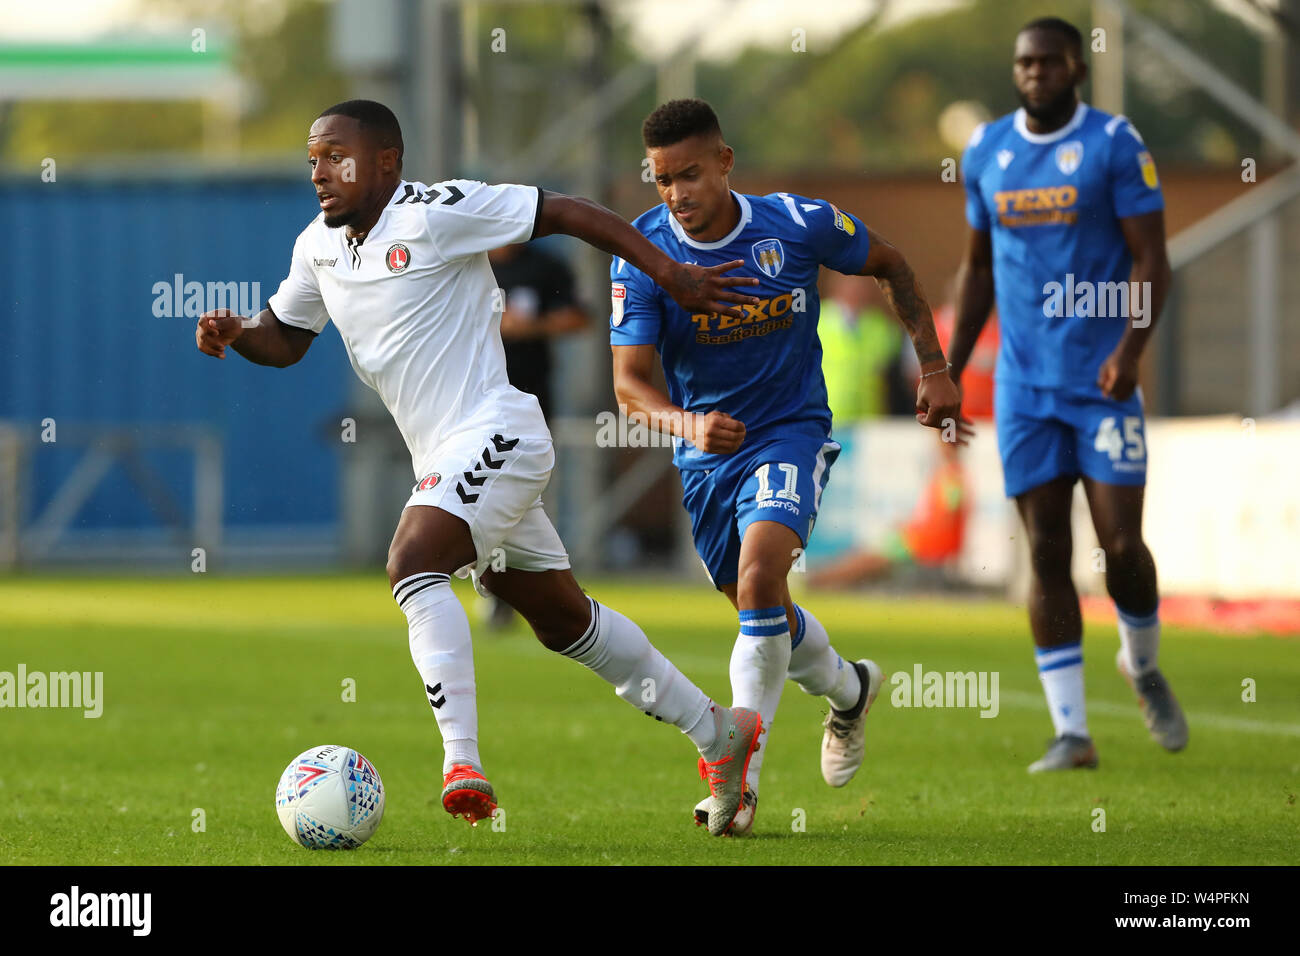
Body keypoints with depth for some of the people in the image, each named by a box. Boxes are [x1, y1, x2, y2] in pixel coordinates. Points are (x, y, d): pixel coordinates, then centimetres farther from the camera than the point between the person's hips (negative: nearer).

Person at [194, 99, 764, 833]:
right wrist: (234, 332, 0)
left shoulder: (438, 214, -12)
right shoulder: (319, 248, 10)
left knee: (414, 561, -29)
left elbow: (569, 214, -10)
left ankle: (463, 764, -34)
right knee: (563, 619, 15)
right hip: (444, 460, 9)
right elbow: (285, 340, 23)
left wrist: (671, 275, -12)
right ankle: (718, 731, 28)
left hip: (495, 435, -9)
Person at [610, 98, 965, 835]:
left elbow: (889, 264, 4)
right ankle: (850, 689, 50)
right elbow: (630, 380, -20)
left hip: (791, 433, -3)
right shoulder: (644, 255, -16)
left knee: (759, 581, -26)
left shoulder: (798, 224, -15)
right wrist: (686, 423, -42)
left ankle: (739, 776, -22)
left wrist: (935, 367, 2)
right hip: (706, 451, 3)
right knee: (763, 611, 17)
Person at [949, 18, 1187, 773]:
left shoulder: (1114, 144, -5)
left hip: (1103, 380, -4)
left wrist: (1131, 347, -22)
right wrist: (952, 367, 14)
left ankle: (1143, 667, 24)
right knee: (1046, 551, 0)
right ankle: (1071, 732, 2)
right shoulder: (987, 152, 9)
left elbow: (1151, 259, -8)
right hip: (1024, 384, 4)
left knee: (1122, 543, -7)